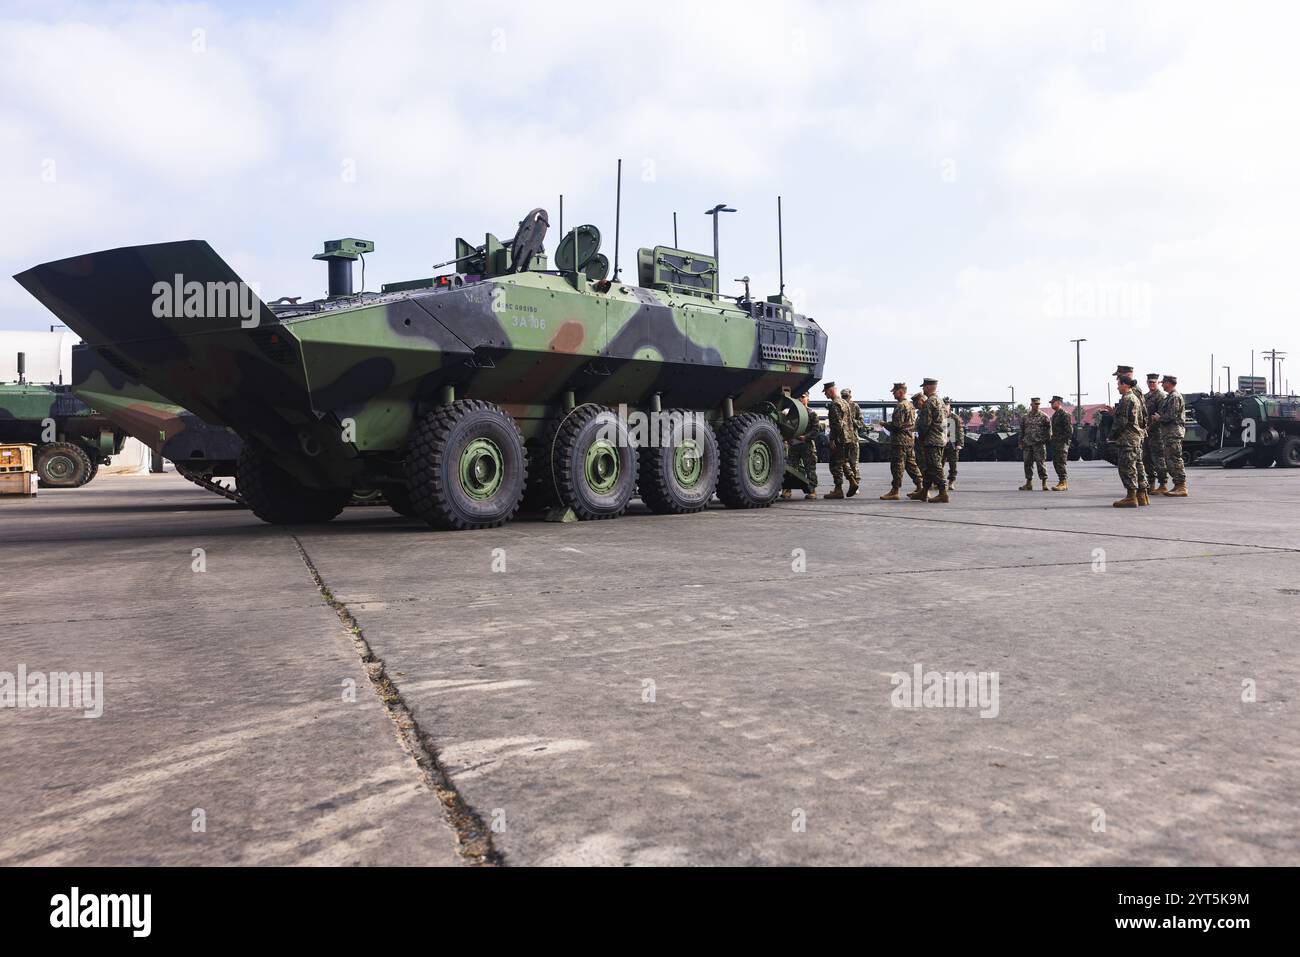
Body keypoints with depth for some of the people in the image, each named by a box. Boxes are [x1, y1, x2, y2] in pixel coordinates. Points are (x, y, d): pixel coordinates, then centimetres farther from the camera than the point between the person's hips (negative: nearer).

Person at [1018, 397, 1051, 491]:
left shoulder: (1043, 416, 0)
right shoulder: (1025, 416, 11)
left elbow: (1049, 428, 4)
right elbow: (1022, 430, 16)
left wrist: (1047, 438, -7)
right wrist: (1021, 442, 14)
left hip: (1039, 444, -4)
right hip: (1027, 444, 4)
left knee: (1041, 463, -6)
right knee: (1027, 463, 6)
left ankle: (1044, 483, -2)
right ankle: (1029, 483, 14)